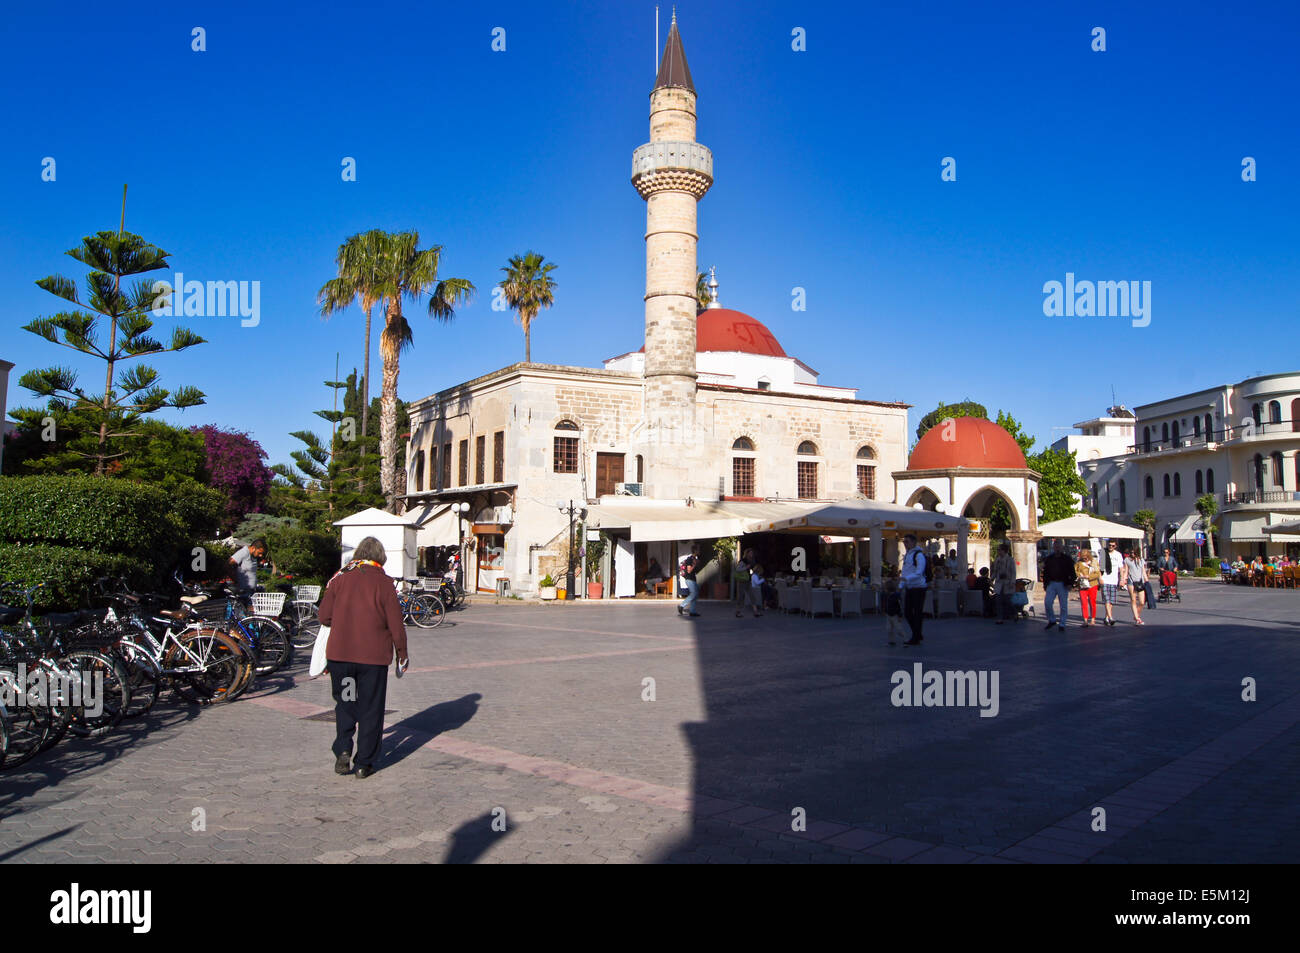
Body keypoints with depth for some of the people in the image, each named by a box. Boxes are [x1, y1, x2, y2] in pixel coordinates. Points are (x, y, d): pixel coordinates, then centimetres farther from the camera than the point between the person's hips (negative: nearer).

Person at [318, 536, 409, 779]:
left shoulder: (340, 577, 2)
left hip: (339, 653, 2)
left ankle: (343, 751, 4)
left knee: (343, 704, 19)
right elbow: (396, 624, -5)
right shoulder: (384, 583, -5)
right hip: (374, 656, -2)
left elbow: (324, 616, 3)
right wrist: (402, 654, 6)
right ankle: (364, 763, 12)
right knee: (370, 709, 8)